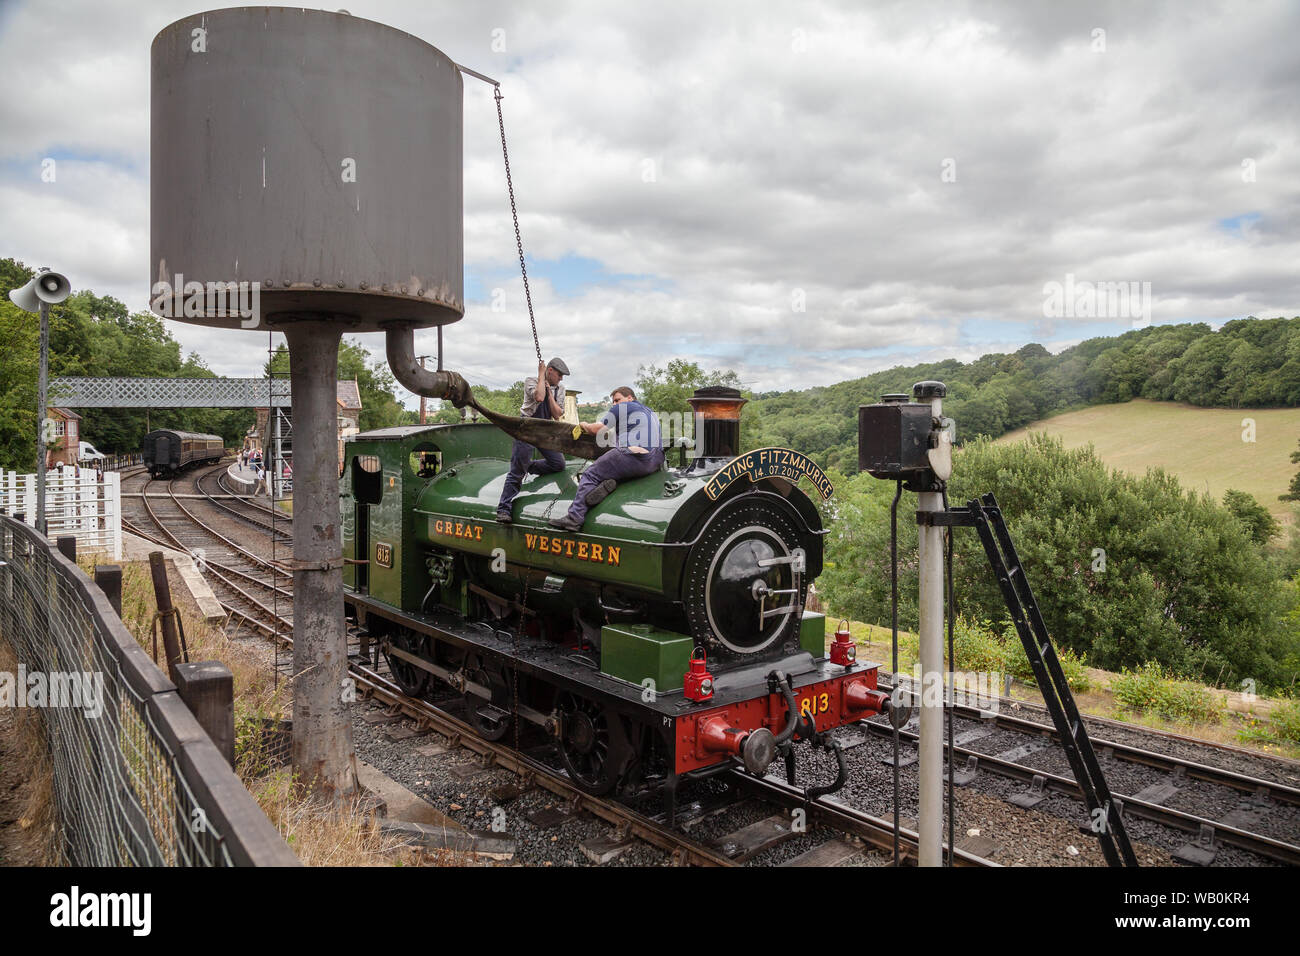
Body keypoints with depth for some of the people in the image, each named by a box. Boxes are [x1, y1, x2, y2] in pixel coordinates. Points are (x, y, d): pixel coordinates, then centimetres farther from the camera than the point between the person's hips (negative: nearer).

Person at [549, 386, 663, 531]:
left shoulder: (622, 408, 7)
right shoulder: (651, 413, 31)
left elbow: (598, 428, 5)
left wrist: (585, 426, 25)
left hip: (634, 457, -8)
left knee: (590, 475, 2)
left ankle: (574, 518, -7)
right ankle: (610, 484, -9)